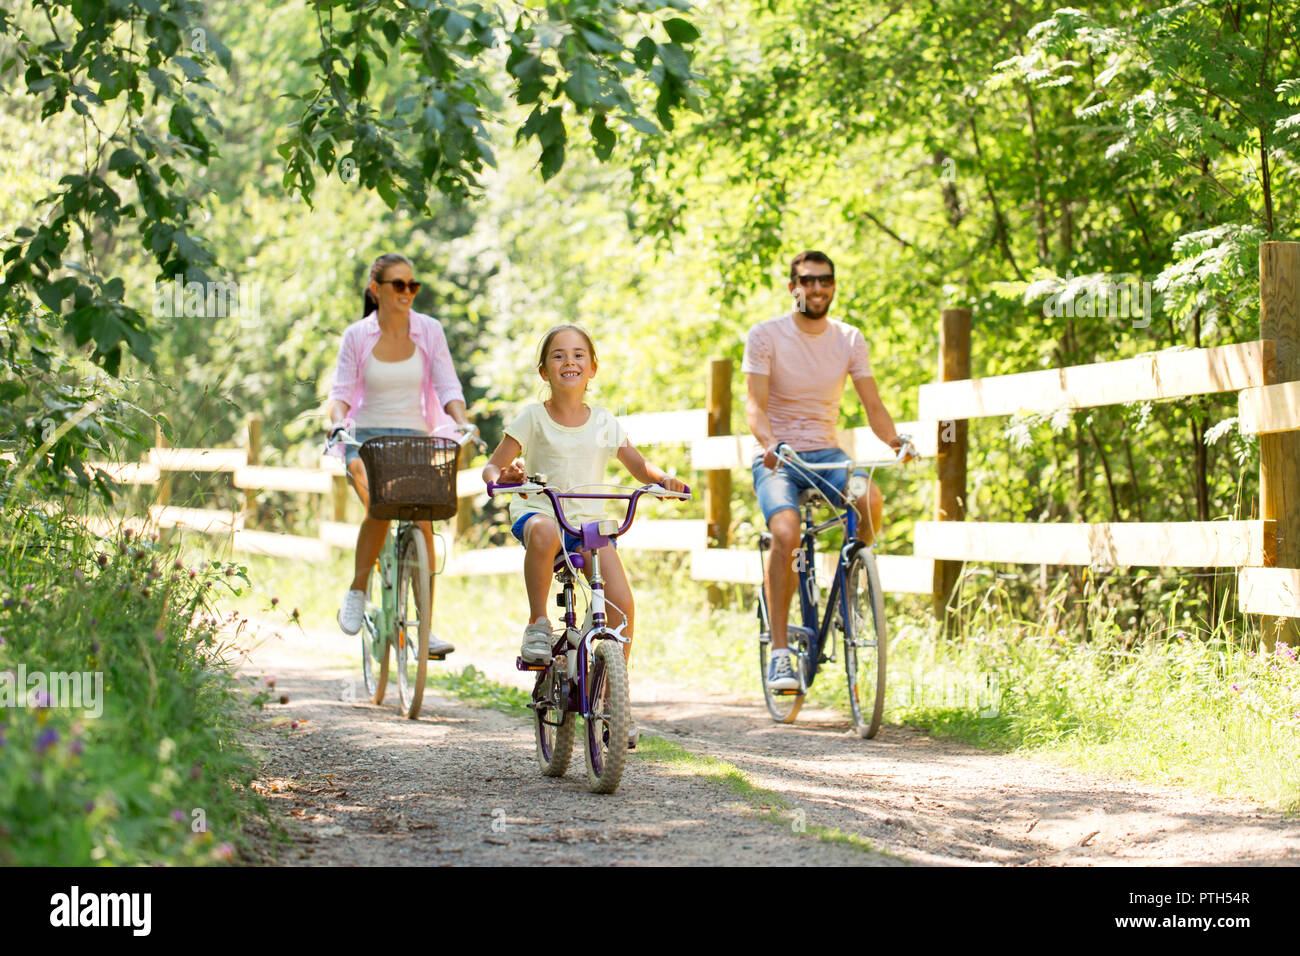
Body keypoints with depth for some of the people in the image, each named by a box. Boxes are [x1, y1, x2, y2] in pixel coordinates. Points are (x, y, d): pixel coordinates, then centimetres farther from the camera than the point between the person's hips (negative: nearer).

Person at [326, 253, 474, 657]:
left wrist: (462, 422, -18)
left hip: (414, 438, 1)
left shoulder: (429, 331, 3)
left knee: (421, 523, -17)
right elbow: (341, 391, 0)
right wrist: (338, 420, -21)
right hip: (366, 437, -1)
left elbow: (447, 387, 1)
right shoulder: (357, 336, 1)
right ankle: (357, 594, -10)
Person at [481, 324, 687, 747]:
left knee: (622, 603, -18)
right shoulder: (533, 419, 0)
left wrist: (662, 479, -9)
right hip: (538, 510, -2)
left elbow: (638, 465, 14)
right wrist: (501, 477, -24)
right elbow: (492, 466, 0)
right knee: (544, 533, -42)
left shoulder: (604, 422, 6)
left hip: (589, 521, 2)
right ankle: (538, 623, -22)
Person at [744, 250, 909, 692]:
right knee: (786, 533, -30)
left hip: (825, 453, 3)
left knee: (871, 500, -30)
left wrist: (894, 439, -21)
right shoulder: (765, 336, -5)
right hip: (776, 457, -3)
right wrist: (769, 443, -35)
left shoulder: (849, 340, 5)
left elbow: (872, 405, 0)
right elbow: (754, 403, -14)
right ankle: (779, 652, -24)